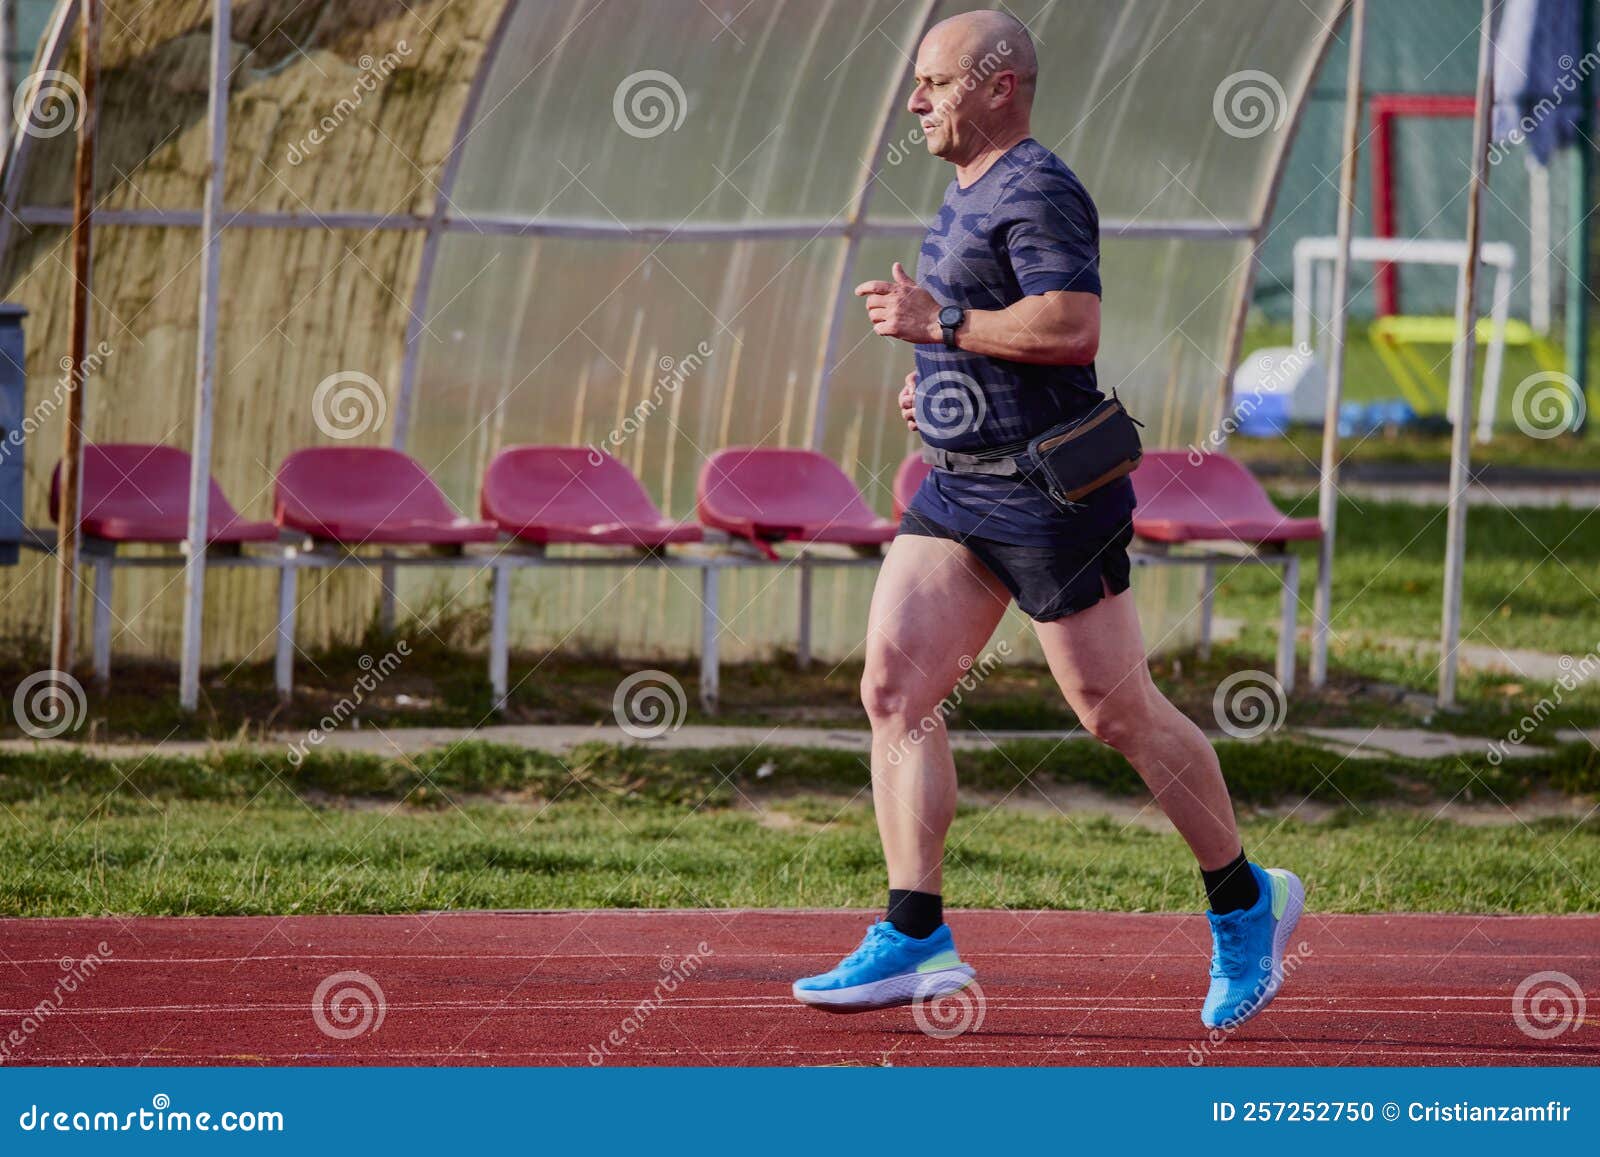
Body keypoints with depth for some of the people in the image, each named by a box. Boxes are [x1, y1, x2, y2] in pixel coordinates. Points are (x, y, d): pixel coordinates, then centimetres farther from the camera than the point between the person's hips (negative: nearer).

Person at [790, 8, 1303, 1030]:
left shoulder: (1038, 191, -14)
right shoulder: (969, 194, 17)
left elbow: (1073, 326, -28)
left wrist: (938, 323, -22)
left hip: (1049, 496, -10)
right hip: (961, 495, 10)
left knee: (1119, 712, -2)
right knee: (892, 689, -3)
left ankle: (1247, 904, 15)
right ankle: (916, 939, -5)